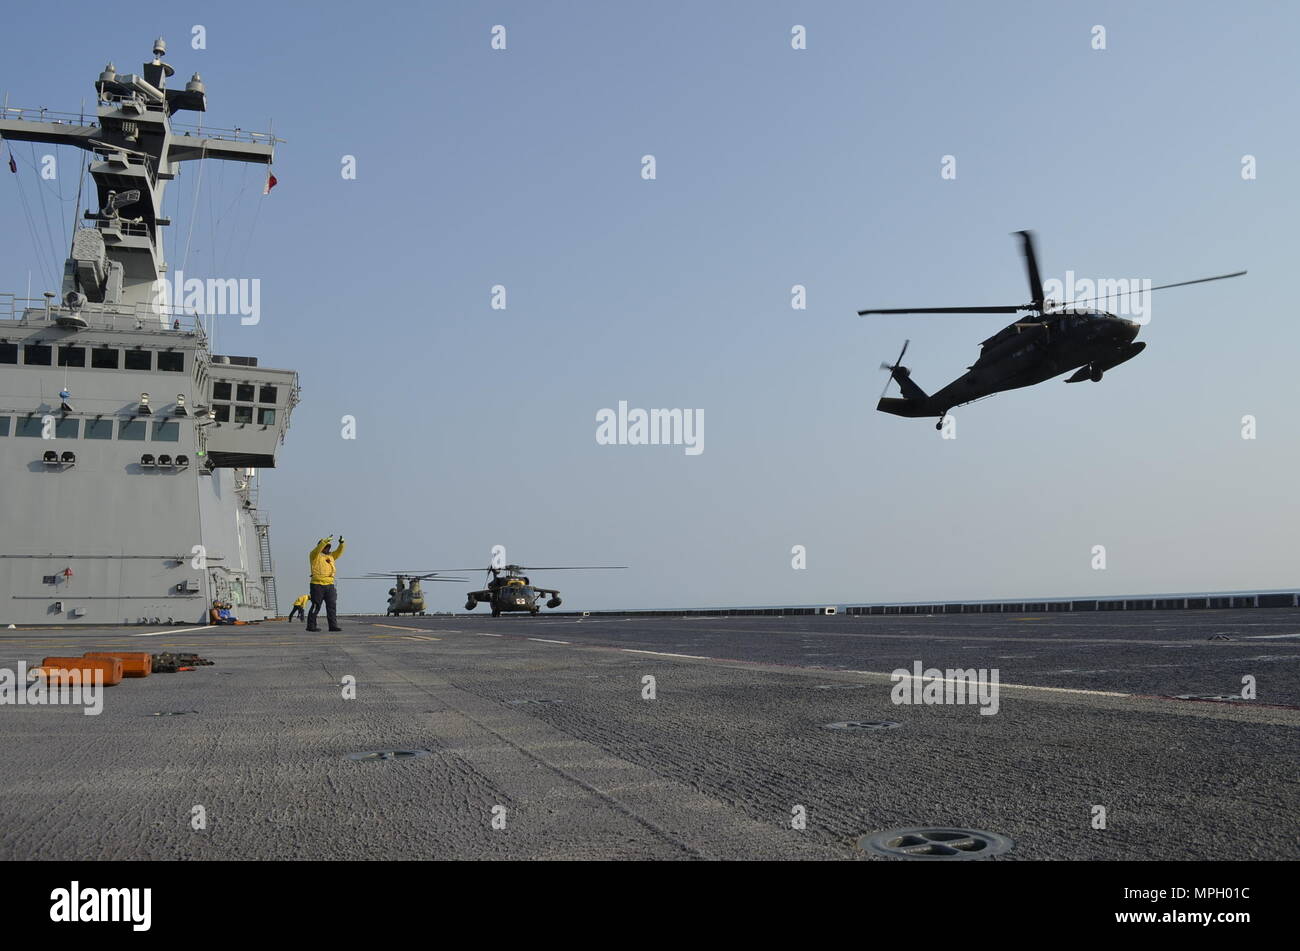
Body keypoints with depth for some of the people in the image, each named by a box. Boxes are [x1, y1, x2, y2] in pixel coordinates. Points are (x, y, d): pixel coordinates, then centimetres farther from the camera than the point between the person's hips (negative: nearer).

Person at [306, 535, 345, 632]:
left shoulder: (331, 556, 19)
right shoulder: (315, 555, 2)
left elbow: (339, 552, 9)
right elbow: (318, 549, -18)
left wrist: (341, 543, -9)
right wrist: (326, 540, -28)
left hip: (329, 585, 6)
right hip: (317, 584, -6)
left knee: (332, 605, 1)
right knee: (316, 606, -3)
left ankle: (333, 625, 1)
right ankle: (311, 625, 4)